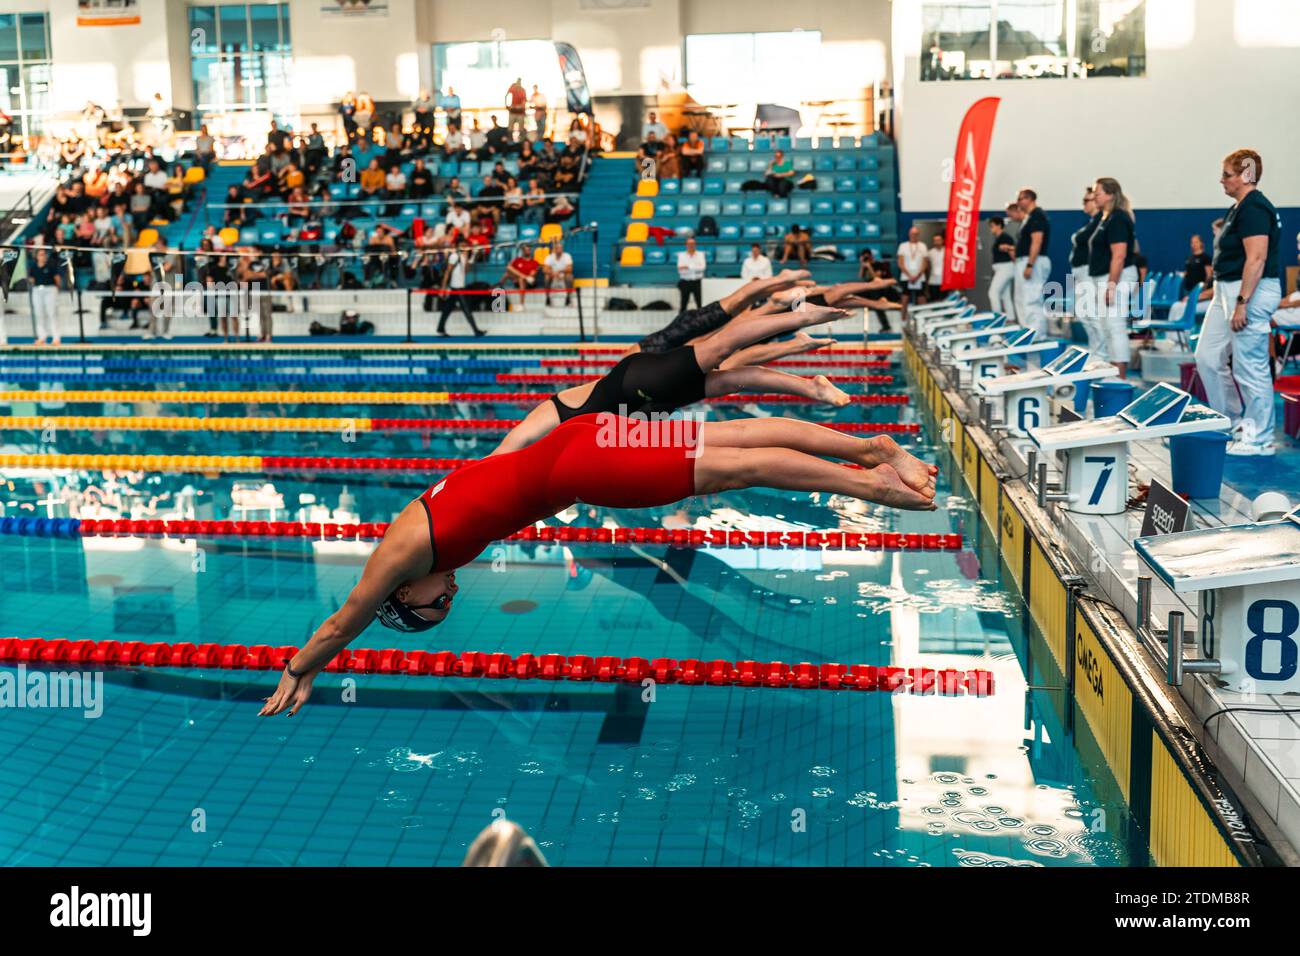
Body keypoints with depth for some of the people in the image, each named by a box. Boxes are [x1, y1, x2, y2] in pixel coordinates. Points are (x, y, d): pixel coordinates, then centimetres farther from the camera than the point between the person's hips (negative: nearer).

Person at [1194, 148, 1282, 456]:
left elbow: (1256, 258, -23)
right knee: (1208, 357, 13)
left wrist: (1242, 303, -25)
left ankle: (1259, 439, 4)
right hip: (1226, 291, 11)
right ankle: (1233, 423, 23)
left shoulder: (1254, 208, -16)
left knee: (1250, 367, -5)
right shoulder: (1238, 208, 16)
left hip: (1250, 292, -11)